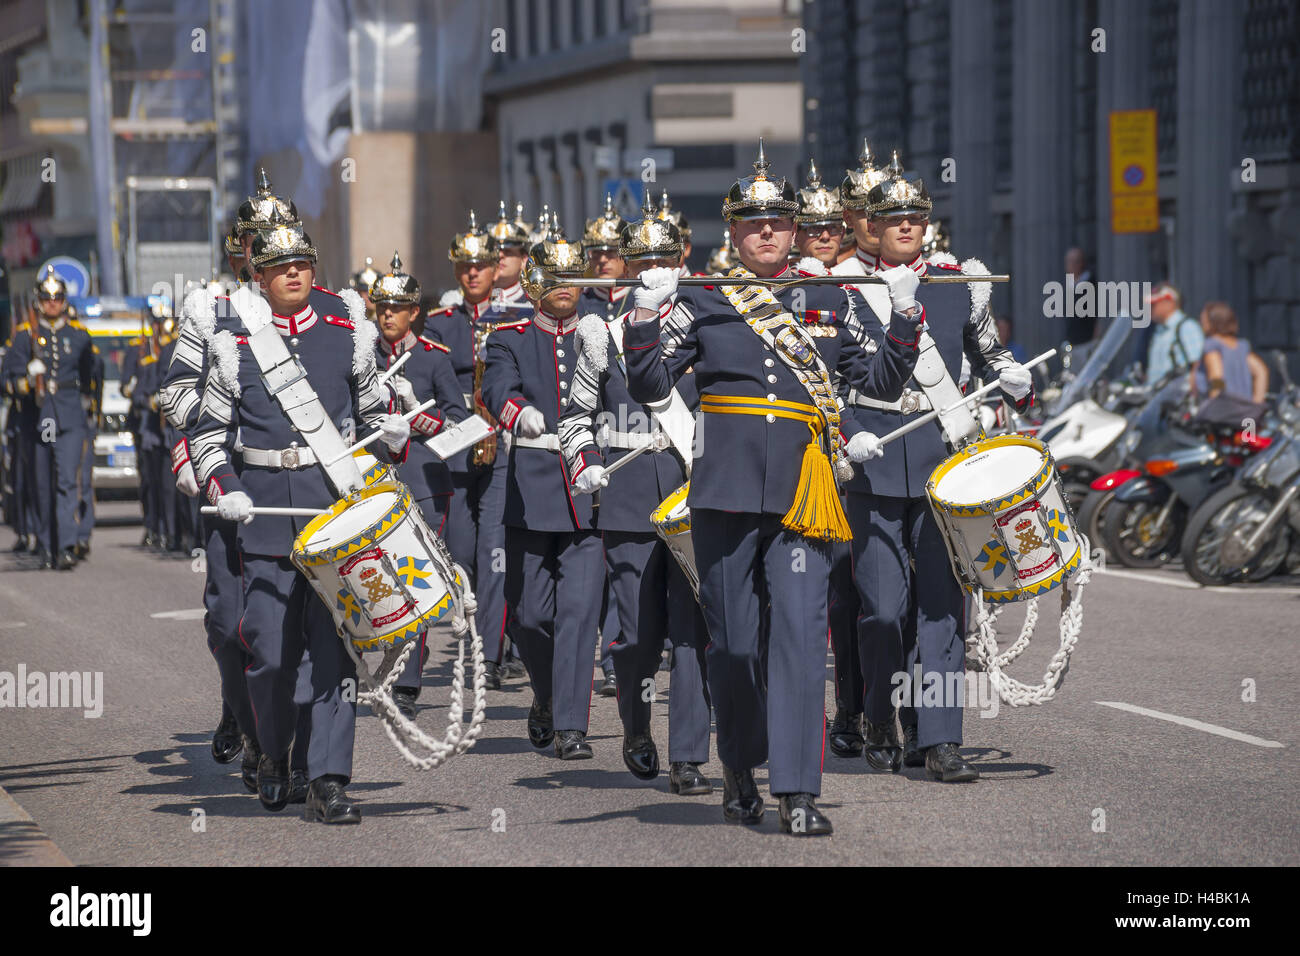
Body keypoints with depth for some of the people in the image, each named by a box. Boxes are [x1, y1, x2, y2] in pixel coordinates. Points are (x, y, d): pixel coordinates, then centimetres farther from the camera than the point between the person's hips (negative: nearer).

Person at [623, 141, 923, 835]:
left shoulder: (829, 301, 14)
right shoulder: (703, 302, 8)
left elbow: (881, 381, 17)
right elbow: (650, 386, 5)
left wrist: (905, 316, 4)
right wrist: (644, 316, -9)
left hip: (802, 485, 0)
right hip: (727, 485, 0)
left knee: (799, 631, -10)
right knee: (733, 639, 4)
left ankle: (798, 791, -11)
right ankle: (738, 768, 26)